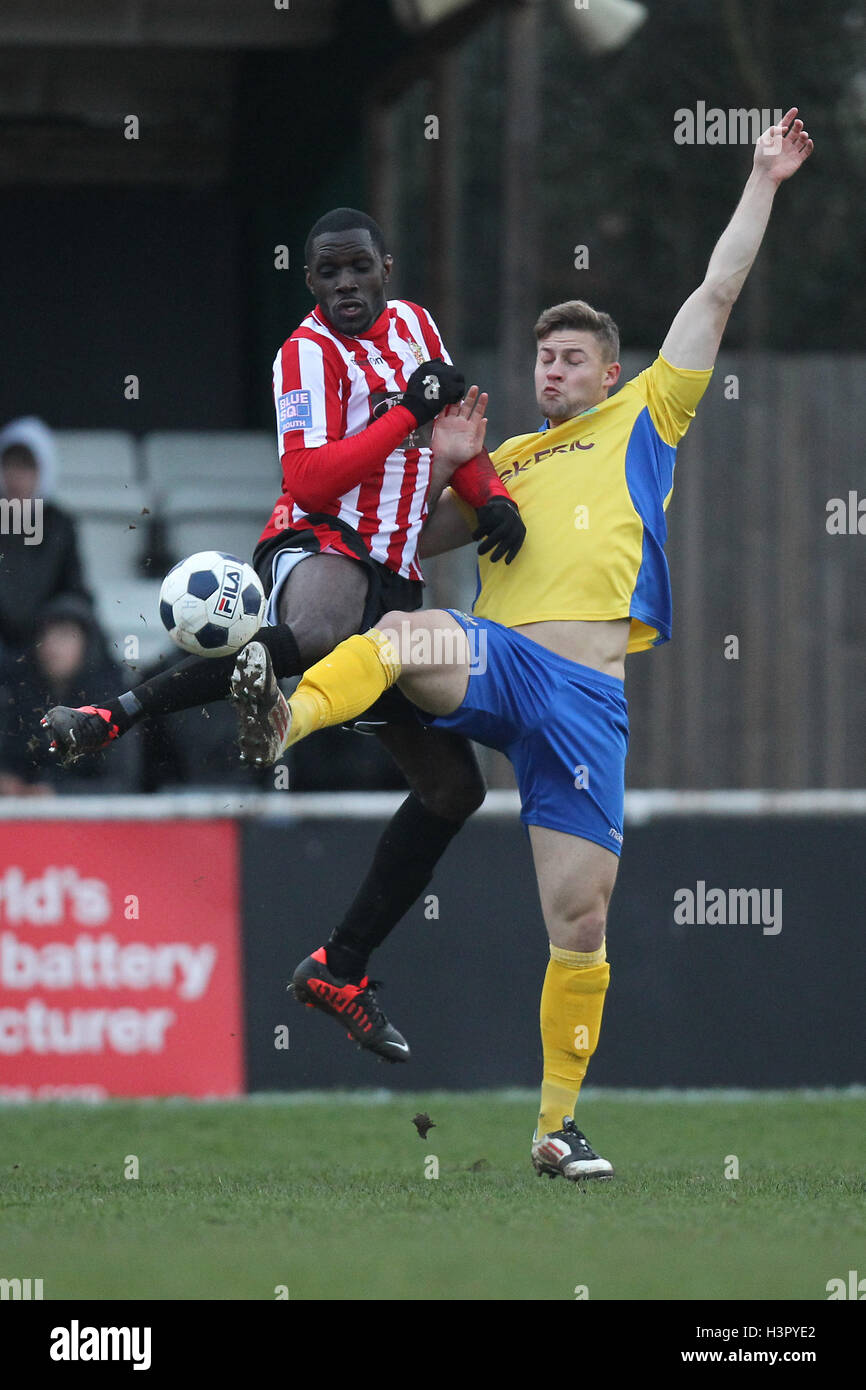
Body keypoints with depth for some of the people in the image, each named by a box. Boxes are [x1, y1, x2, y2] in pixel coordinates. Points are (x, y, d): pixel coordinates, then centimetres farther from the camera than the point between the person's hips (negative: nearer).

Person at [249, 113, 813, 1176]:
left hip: (588, 695, -1)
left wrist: (763, 181, 17)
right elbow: (418, 542, 32)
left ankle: (558, 1123, 8)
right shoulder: (508, 460, 28)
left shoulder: (644, 419, 20)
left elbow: (715, 294, 18)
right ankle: (268, 732, -62)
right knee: (404, 635, -37)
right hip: (494, 657, 1)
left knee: (580, 918, -3)